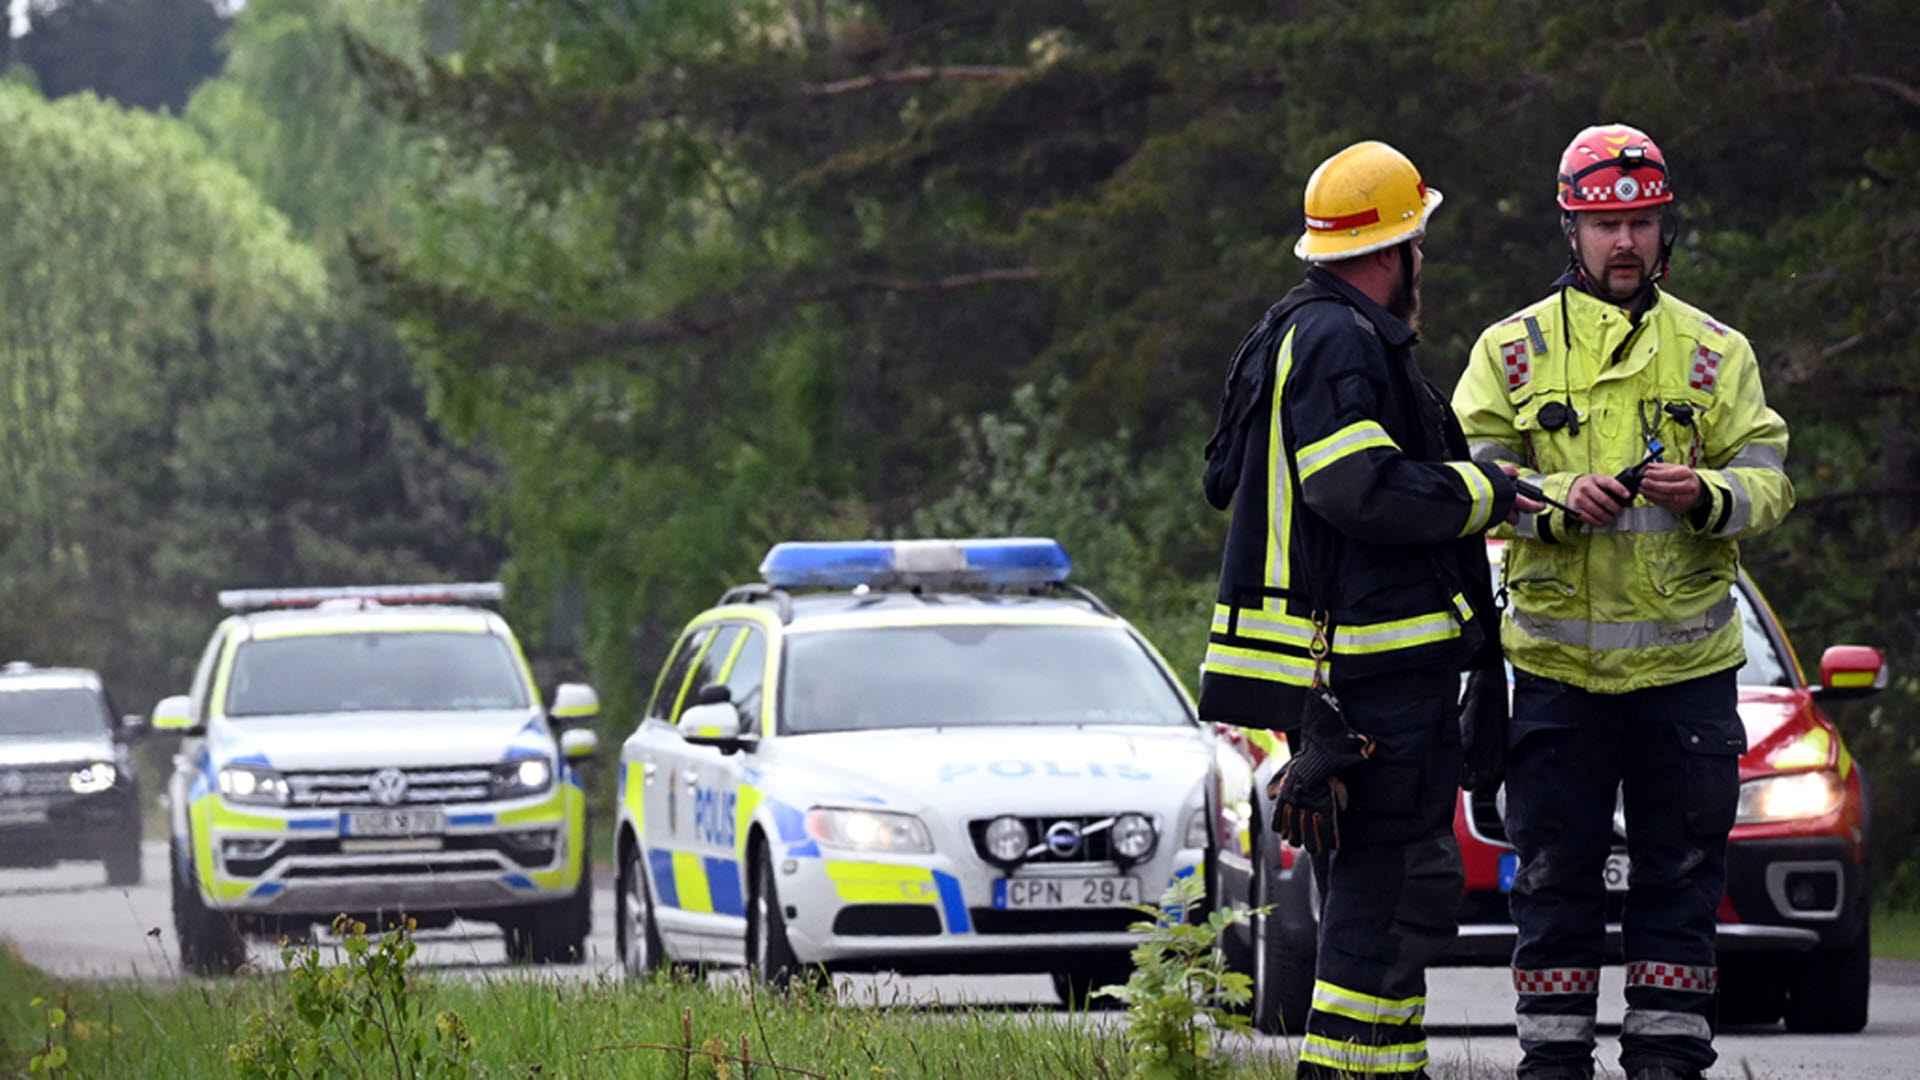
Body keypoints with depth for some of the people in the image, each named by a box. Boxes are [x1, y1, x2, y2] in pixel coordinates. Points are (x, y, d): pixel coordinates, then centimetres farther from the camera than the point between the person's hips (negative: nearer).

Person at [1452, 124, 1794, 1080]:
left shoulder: (1714, 352, 8)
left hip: (1686, 667, 1)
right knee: (1555, 874, 2)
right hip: (1557, 667, -1)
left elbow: (1768, 484, 2)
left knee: (1680, 874, 3)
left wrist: (1704, 494, -20)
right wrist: (1559, 497, -21)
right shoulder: (1513, 350, 6)